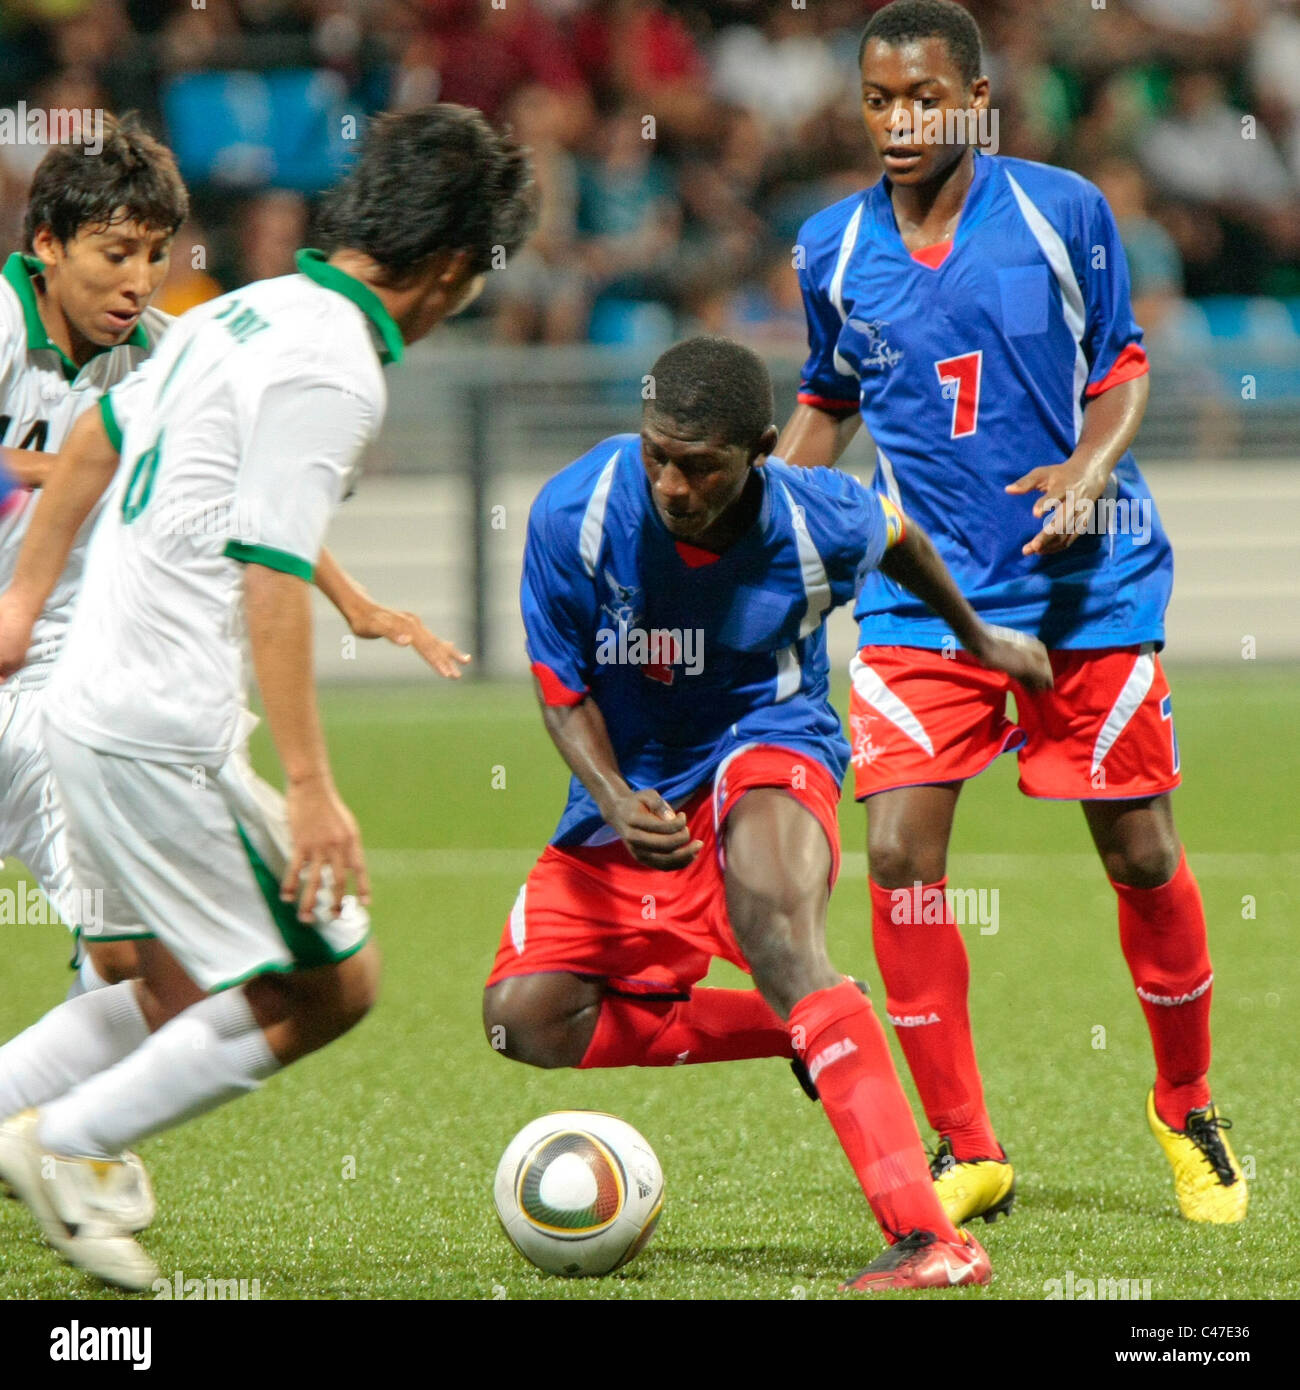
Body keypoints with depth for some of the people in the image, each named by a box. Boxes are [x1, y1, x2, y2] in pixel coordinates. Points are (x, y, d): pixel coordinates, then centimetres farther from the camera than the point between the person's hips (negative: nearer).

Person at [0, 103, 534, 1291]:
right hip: (165, 736, -10)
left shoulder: (249, 313, 13)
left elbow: (95, 441, 26)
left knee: (184, 989, 20)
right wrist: (311, 789, -21)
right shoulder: (332, 370, -16)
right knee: (327, 989, -2)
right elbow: (272, 581, -21)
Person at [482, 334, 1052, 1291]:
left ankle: (928, 1239, -47)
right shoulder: (574, 515, -20)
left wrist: (977, 637, 26)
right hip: (632, 791, 4)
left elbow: (897, 538, 8)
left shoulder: (821, 521, -19)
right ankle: (801, 1033, 8)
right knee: (526, 1018, -10)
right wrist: (615, 800, -27)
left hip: (765, 746, -4)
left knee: (766, 901, -38)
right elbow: (563, 691, -8)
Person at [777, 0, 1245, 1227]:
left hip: (1088, 586, -2)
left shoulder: (1062, 213, -5)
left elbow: (1122, 371, 3)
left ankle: (1186, 1109, 27)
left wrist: (1087, 470, -16)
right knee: (899, 855, -12)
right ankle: (966, 1152, 0)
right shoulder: (832, 249, 2)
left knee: (1140, 856, 2)